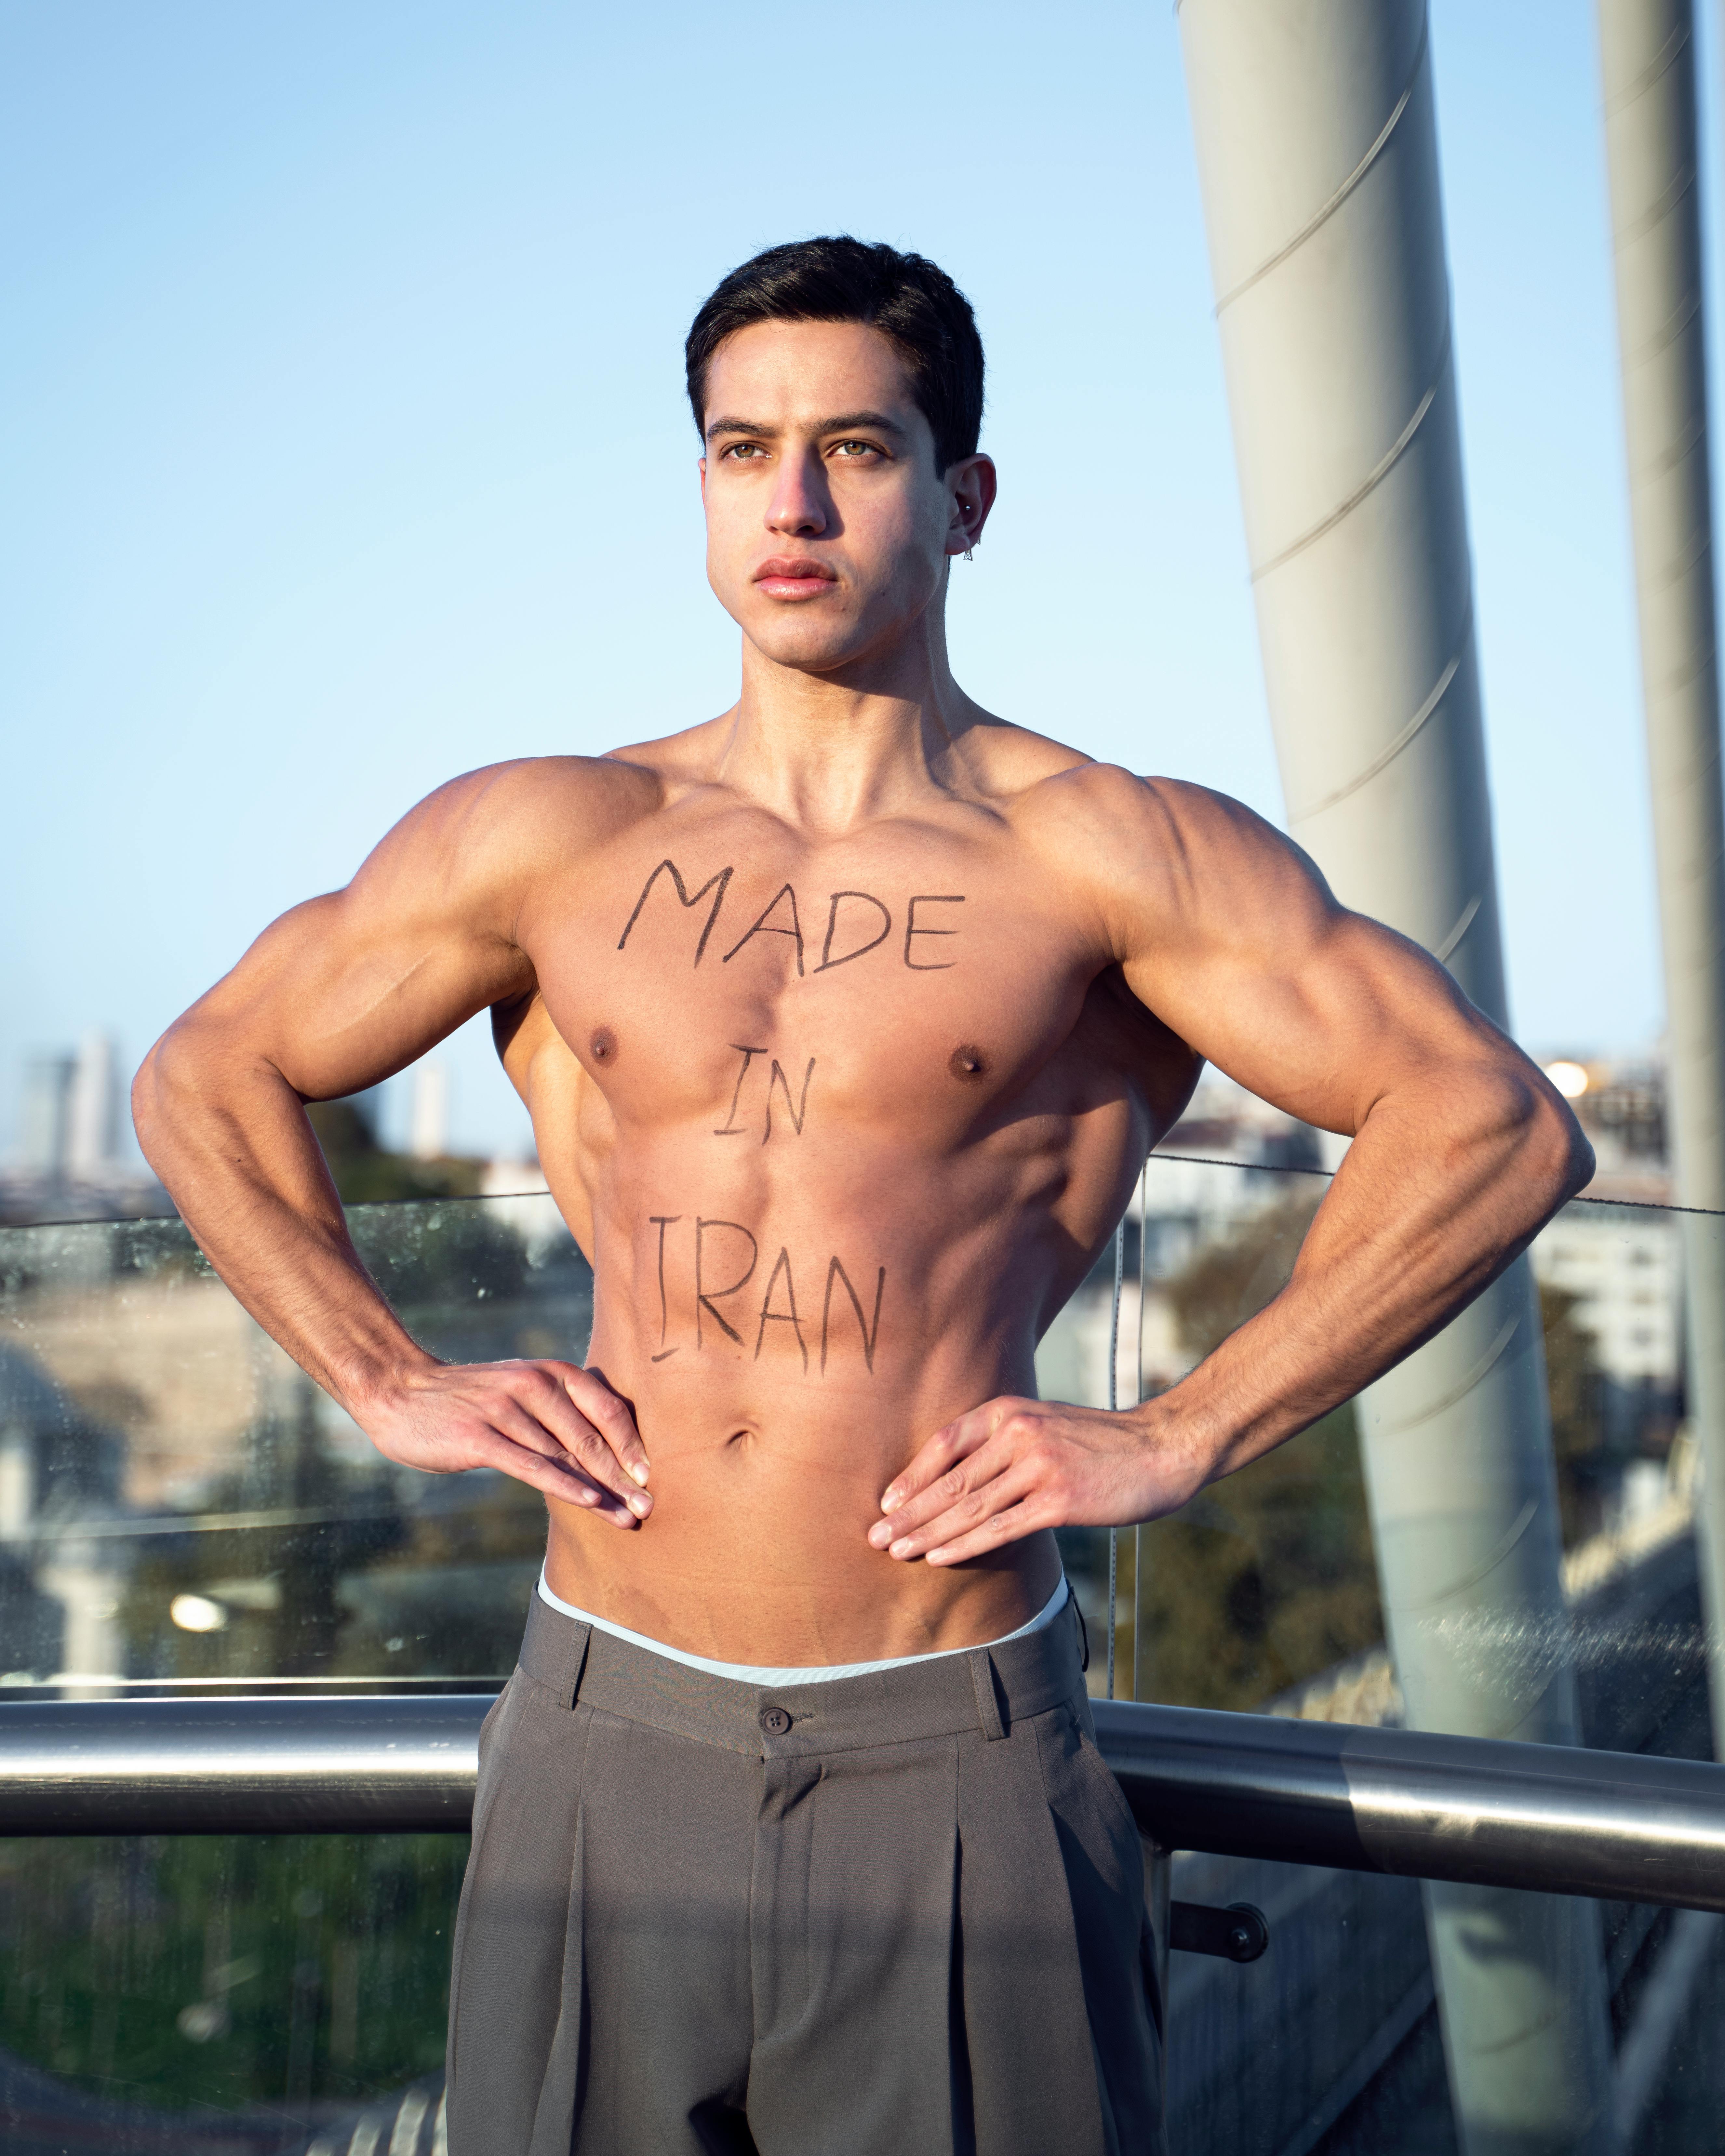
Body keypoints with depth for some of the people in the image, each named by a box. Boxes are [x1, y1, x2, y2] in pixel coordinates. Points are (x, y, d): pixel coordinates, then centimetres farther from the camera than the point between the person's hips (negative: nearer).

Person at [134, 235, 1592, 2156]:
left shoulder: (1109, 856, -3)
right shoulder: (545, 841, 4)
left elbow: (1497, 1127, -4)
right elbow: (204, 1080, 15)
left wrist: (1185, 1437, -7)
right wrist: (387, 1385, 4)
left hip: (950, 1774, -2)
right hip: (605, 1750, 3)